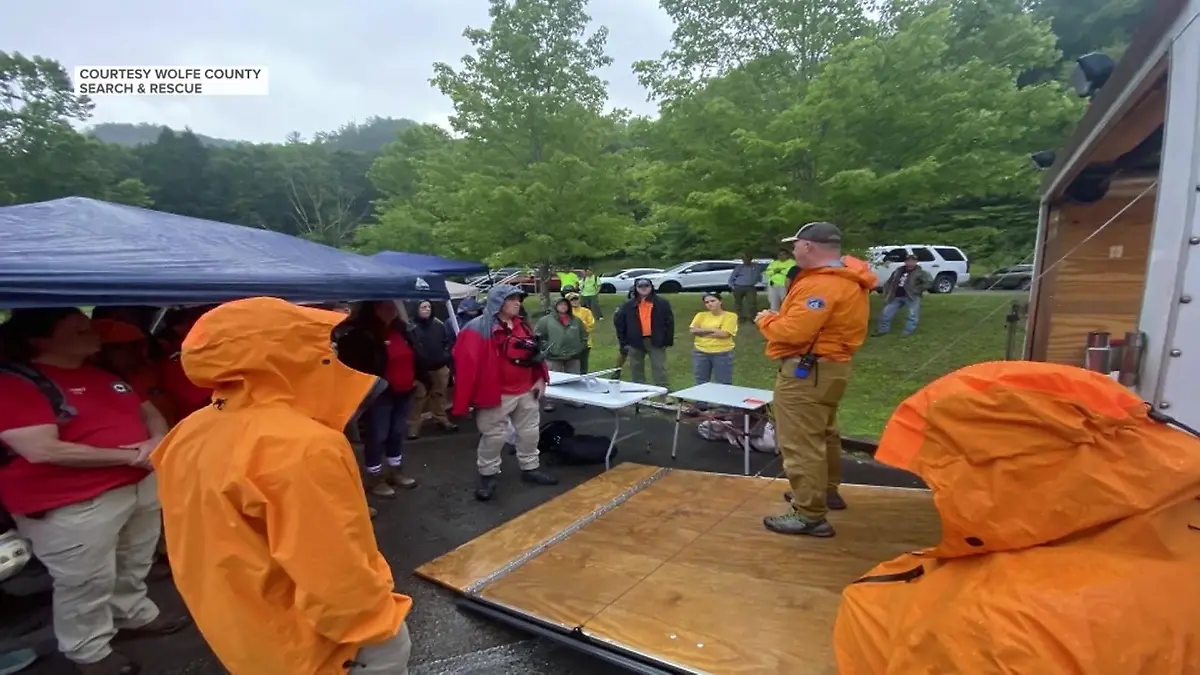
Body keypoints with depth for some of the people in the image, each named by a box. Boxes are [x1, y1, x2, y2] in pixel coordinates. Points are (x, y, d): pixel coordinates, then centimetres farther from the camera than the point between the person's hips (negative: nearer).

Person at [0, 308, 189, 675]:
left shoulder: (105, 375, 10)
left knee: (134, 563, 22)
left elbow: (150, 412, 16)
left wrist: (157, 441, -7)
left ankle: (134, 614, 42)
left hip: (141, 484, 8)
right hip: (73, 503, -7)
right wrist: (129, 455, -17)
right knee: (85, 582, 7)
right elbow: (43, 451, -23)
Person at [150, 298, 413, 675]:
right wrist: (378, 624, -14)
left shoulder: (189, 435, -4)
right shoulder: (302, 446, -32)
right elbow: (336, 576, -29)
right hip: (314, 644, -8)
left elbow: (196, 547, 8)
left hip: (242, 633, 8)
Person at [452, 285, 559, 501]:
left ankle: (530, 468, 34)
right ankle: (488, 476, 23)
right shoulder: (479, 329, -15)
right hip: (497, 394, -7)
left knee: (530, 431, 17)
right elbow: (468, 364, -17)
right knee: (494, 436, 5)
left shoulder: (522, 325, 8)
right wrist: (465, 401, -18)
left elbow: (535, 353, 15)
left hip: (526, 391, 7)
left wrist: (540, 379, 6)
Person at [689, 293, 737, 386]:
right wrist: (713, 329, -12)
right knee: (701, 384, 13)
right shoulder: (701, 315, 8)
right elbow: (693, 330, -5)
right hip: (700, 353, 4)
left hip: (722, 354, -4)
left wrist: (702, 332, -7)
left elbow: (724, 333, -15)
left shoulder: (730, 316, -4)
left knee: (723, 385, 3)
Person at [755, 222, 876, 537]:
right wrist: (779, 318, 6)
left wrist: (766, 320, -11)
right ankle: (827, 490, 42)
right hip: (829, 366, 12)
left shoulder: (822, 285, -23)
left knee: (801, 444, -4)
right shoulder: (846, 277, 11)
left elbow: (794, 332, -29)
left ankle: (810, 515, 4)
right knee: (822, 434, 25)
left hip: (806, 371, -11)